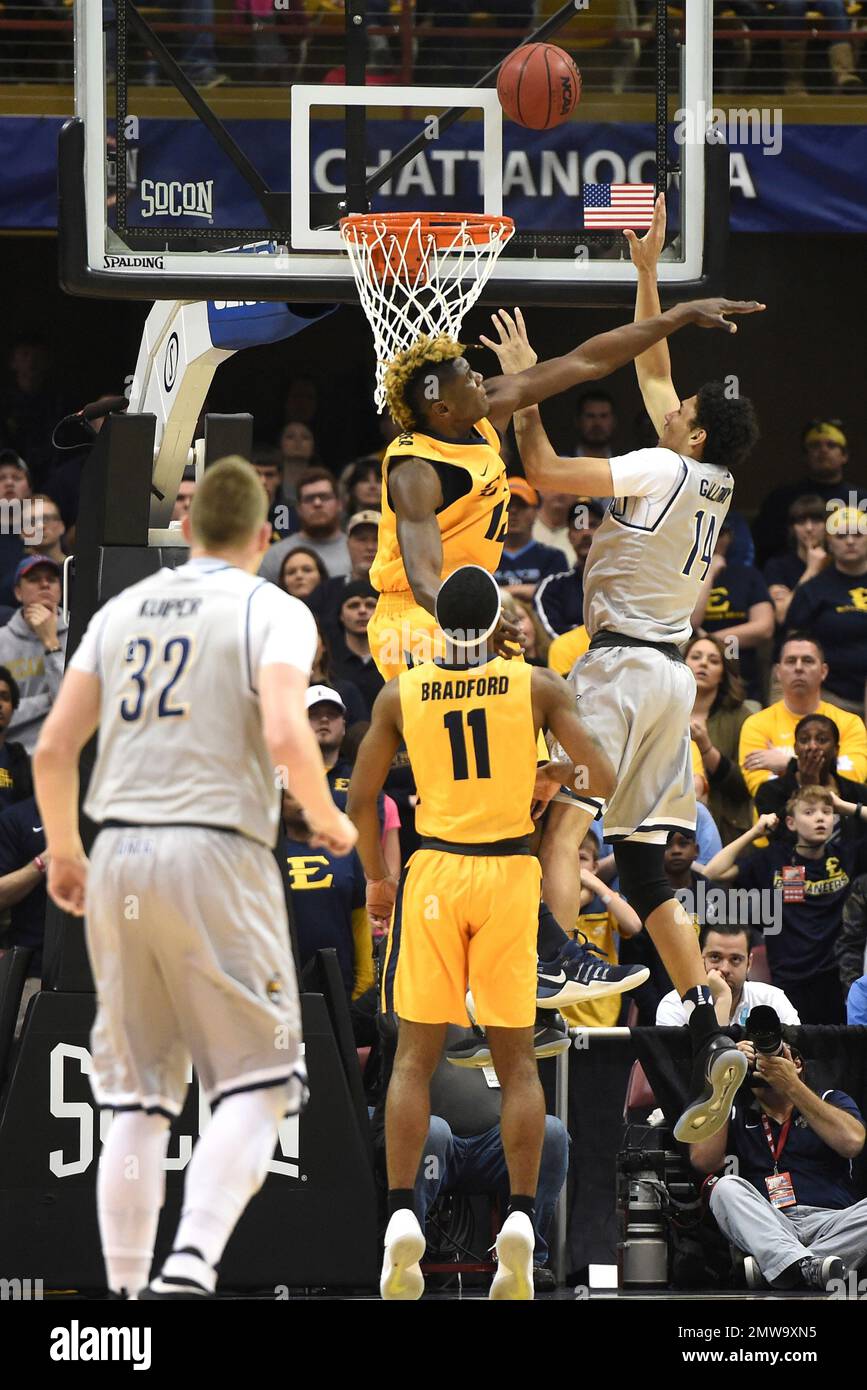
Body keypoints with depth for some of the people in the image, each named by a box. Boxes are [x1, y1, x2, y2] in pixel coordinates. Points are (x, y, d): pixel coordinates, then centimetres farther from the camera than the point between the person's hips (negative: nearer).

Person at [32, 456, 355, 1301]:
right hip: (216, 852, -5)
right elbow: (285, 737, -17)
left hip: (118, 852, 5)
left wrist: (62, 852, 25)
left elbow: (53, 749, 10)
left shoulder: (121, 610, 13)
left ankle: (125, 1290, 9)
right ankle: (190, 1267, -17)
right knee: (256, 1084, 1)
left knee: (137, 1101, 12)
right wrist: (328, 820, 1)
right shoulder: (272, 611, -2)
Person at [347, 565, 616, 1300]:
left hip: (435, 874, 0)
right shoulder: (539, 687, -3)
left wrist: (376, 878, 18)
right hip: (512, 874, 0)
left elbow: (360, 801, 3)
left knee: (416, 1057, 5)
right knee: (517, 1059, 6)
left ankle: (402, 1217, -7)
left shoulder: (400, 695, 1)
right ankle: (521, 1220, -6)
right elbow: (601, 780, -7)